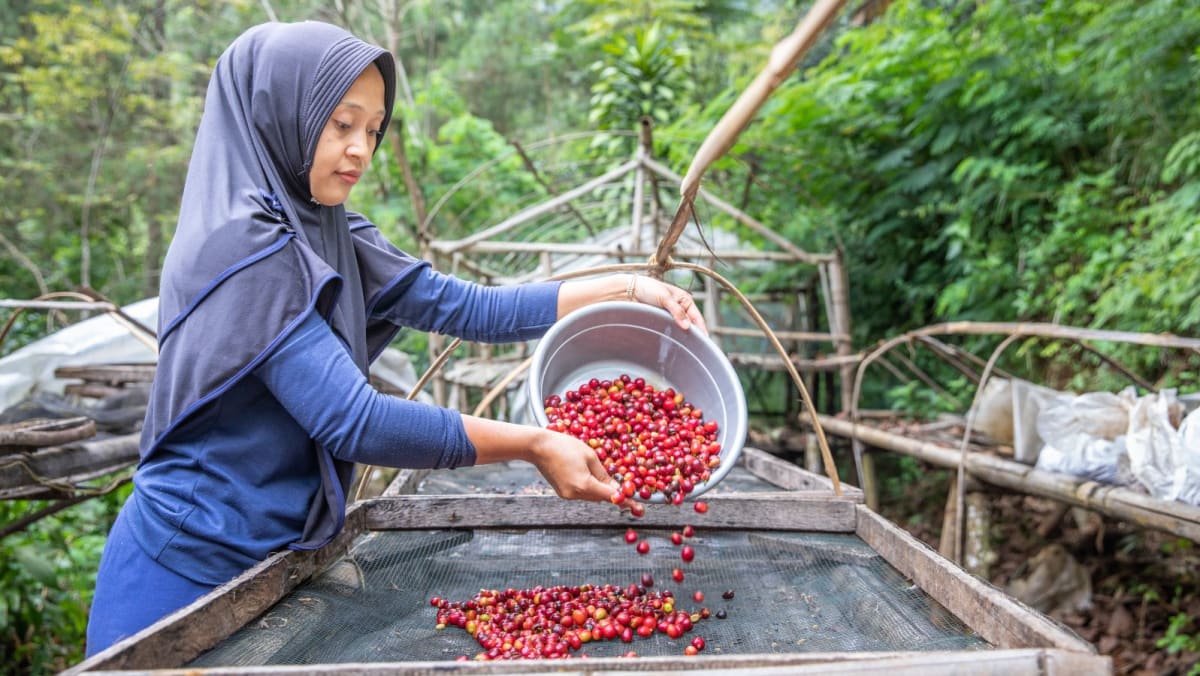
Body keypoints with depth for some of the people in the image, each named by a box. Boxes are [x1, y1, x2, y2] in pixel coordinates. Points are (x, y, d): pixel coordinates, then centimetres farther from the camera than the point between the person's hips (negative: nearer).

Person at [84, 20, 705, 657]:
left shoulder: (328, 235, 3)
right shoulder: (241, 246, -22)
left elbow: (470, 309, 0)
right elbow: (353, 423, -26)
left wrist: (627, 288, -5)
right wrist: (534, 446, -23)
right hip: (189, 575, -7)